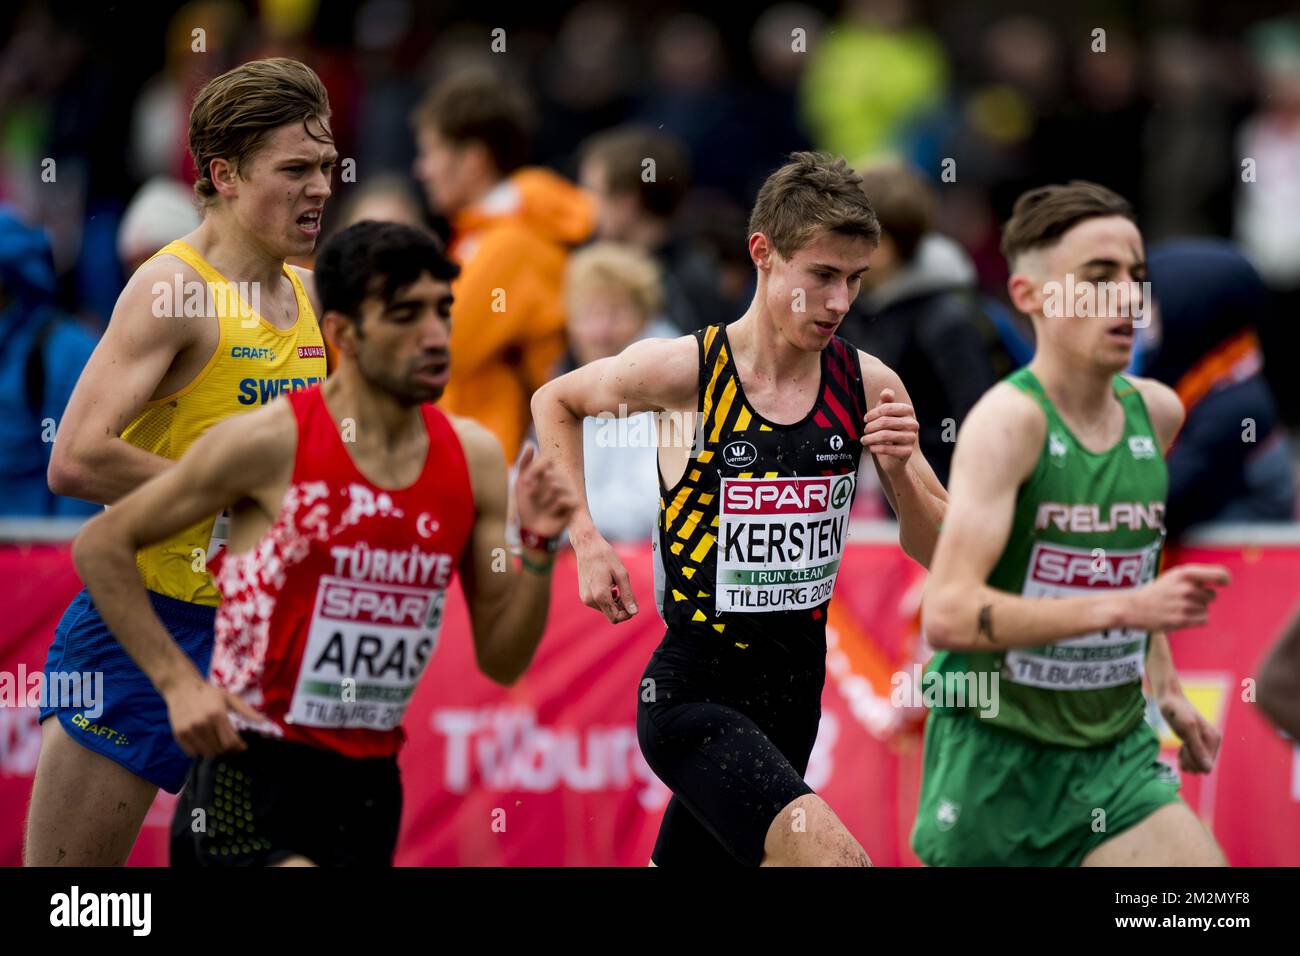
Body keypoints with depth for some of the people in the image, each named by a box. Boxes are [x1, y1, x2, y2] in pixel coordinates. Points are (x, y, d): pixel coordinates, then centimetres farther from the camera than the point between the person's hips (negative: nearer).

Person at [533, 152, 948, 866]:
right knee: (836, 861, -28)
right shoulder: (684, 370, -12)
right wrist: (587, 542, 0)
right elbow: (554, 402, 8)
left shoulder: (867, 386, -2)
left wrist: (900, 472, -15)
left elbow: (938, 554, 4)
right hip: (693, 697, -5)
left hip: (793, 697, 5)